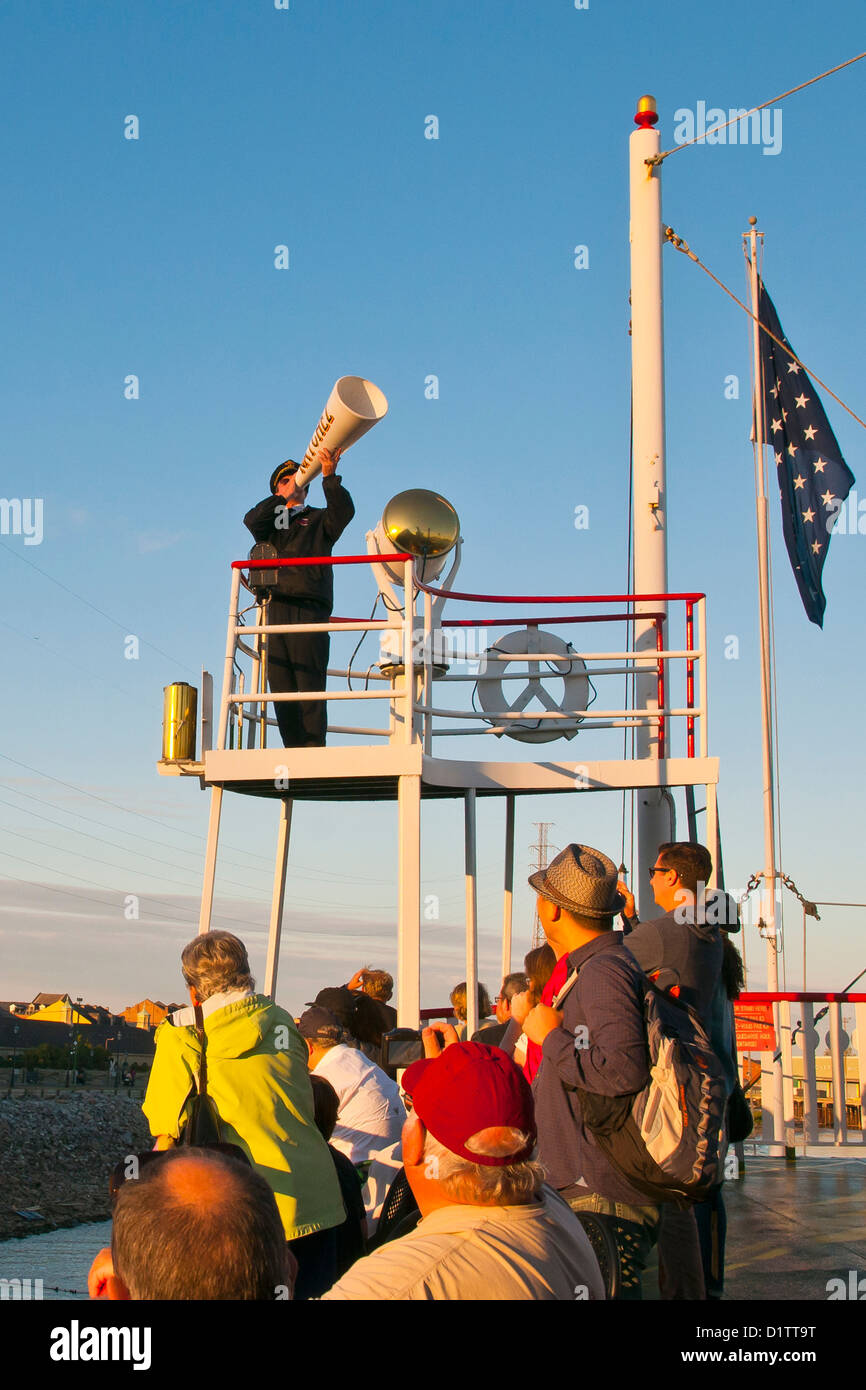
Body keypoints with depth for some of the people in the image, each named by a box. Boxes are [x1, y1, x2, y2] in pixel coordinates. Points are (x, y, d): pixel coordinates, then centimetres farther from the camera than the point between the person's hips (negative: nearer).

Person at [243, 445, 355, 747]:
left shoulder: (319, 519, 18)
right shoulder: (271, 523, 25)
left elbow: (344, 511, -3)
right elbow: (252, 520, 3)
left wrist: (329, 477, -16)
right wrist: (285, 497, -2)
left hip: (310, 607, -4)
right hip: (277, 608, 4)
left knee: (310, 685, -12)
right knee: (281, 686, -2)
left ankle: (314, 749, -16)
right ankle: (294, 752, -2)